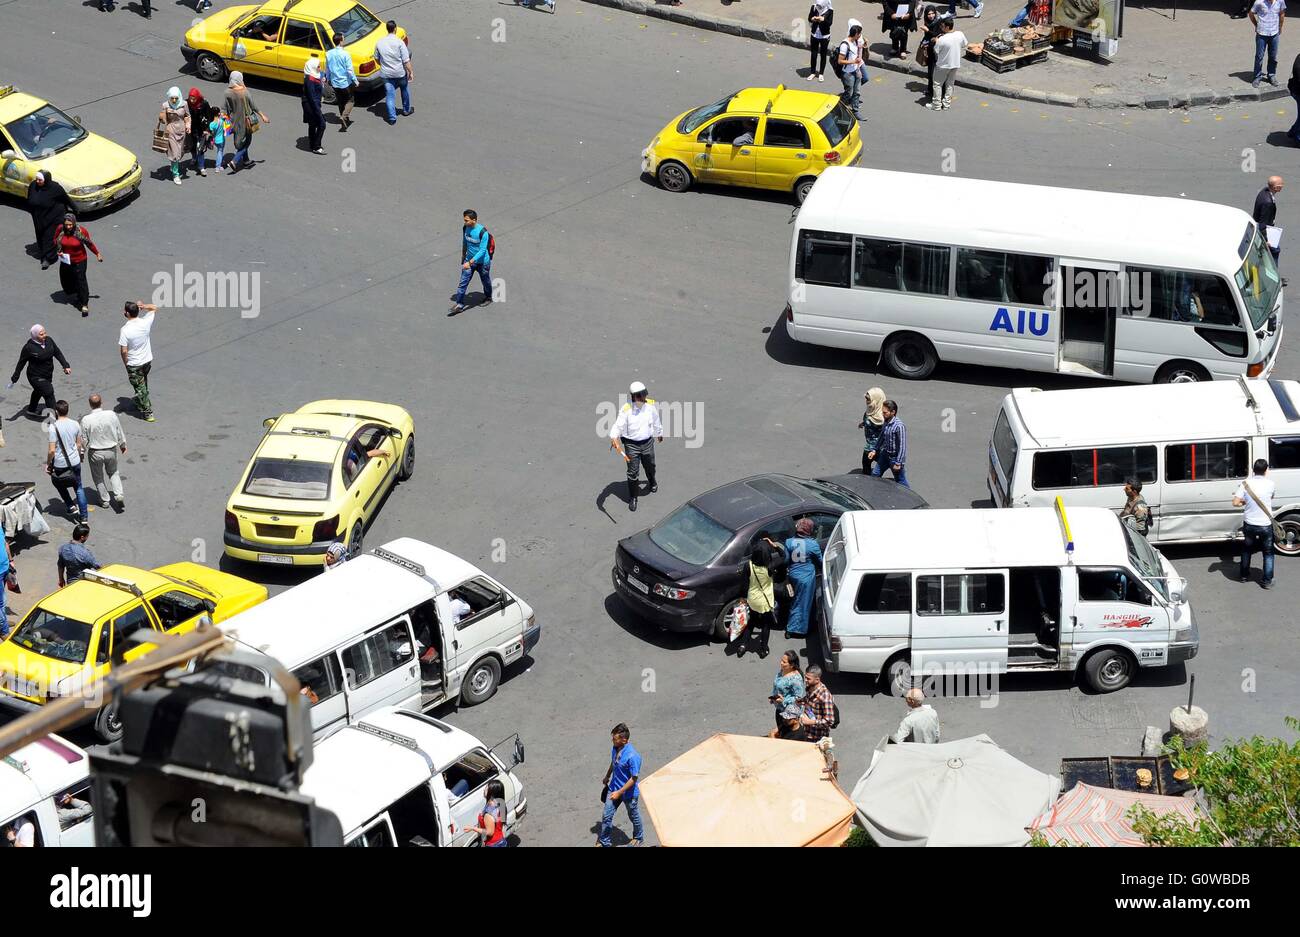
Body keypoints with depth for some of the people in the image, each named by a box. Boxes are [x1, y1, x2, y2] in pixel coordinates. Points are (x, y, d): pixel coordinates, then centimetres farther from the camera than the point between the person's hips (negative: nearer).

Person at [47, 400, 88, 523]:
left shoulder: (54, 427, -19)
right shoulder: (75, 424, -6)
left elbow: (52, 450, -19)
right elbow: (79, 445, 5)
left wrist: (48, 464, -4)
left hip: (59, 465, -3)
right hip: (75, 462, 3)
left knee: (59, 483, 26)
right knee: (78, 488, 15)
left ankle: (71, 506, 20)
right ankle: (84, 516, 15)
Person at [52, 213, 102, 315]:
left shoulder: (81, 231, -20)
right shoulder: (60, 229, -14)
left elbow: (89, 244, -4)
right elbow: (55, 241, 5)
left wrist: (97, 254, 6)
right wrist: (58, 251, -12)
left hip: (79, 261, -3)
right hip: (65, 261, 3)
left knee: (81, 281, -5)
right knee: (65, 280, 13)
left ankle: (84, 305, 1)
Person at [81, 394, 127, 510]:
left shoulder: (86, 420, -20)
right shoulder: (112, 415, -15)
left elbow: (83, 440, -10)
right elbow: (119, 432, -2)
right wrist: (123, 445, 16)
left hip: (95, 453, -2)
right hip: (111, 451, 2)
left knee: (98, 477, 20)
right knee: (113, 472, 25)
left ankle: (104, 500, 30)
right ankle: (119, 495, 9)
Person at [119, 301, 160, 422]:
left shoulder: (125, 330, -26)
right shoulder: (145, 322, -14)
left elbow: (123, 351, -21)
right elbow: (154, 308, 6)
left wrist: (126, 363, -4)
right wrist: (144, 306, -10)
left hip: (134, 365, -5)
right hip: (148, 361, 5)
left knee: (140, 388, 10)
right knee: (143, 384, 27)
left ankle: (148, 412, 17)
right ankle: (140, 403, 46)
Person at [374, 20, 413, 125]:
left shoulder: (379, 43, -4)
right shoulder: (399, 42, -17)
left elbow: (376, 58, 9)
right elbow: (406, 60, -16)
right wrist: (410, 72, -6)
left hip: (386, 73, 2)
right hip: (400, 72, -2)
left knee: (390, 95, 7)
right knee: (405, 90, 23)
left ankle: (392, 118, 4)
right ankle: (406, 110, 38)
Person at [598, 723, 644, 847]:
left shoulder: (633, 756, -33)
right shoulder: (615, 749, -10)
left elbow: (634, 778, -25)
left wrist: (619, 792, -21)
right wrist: (607, 777, 27)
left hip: (629, 793, -6)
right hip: (614, 788, 6)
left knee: (634, 817, 19)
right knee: (606, 816, 9)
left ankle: (639, 839, 44)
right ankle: (603, 842, 27)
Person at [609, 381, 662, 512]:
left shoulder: (651, 405, -7)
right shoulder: (626, 409, -21)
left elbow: (656, 421, 11)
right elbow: (618, 425, -26)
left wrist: (659, 433, 27)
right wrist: (613, 438, -45)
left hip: (647, 442, 4)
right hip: (631, 444, -4)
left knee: (650, 467, 24)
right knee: (633, 473, -1)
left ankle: (652, 483, 57)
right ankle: (632, 498, 17)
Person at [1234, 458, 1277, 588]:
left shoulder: (1246, 483, -10)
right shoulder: (1270, 484, -11)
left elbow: (1235, 503, -14)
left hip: (1249, 524, 2)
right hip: (1265, 525, -2)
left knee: (1247, 549, 24)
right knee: (1268, 553, 14)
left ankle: (1244, 575, 34)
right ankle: (1267, 581, 15)